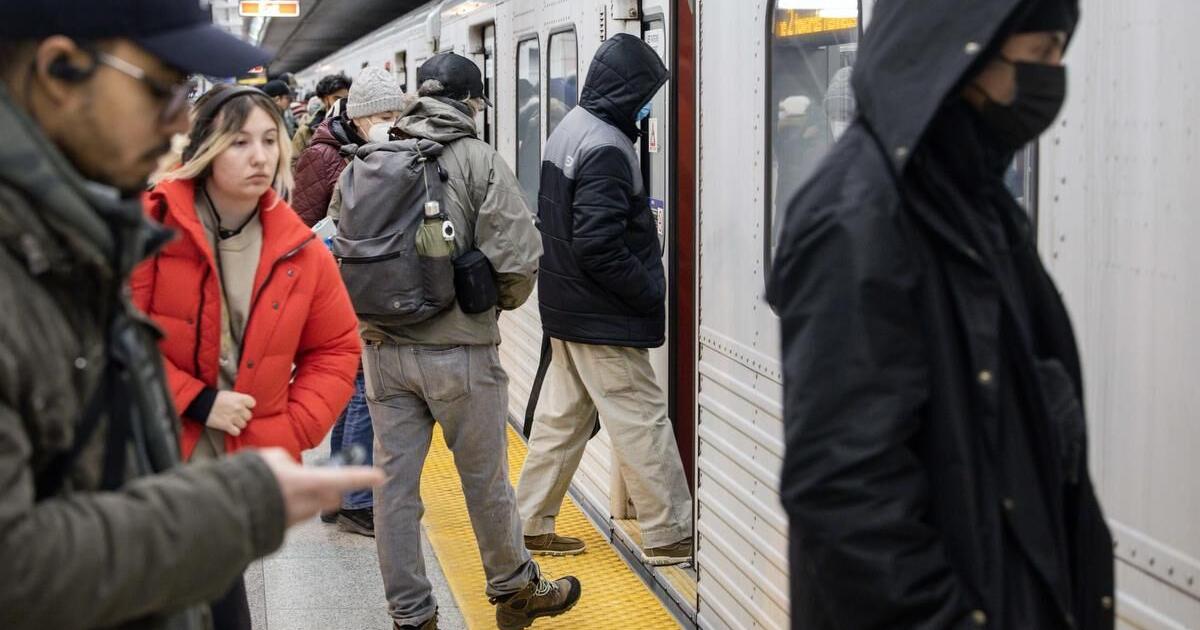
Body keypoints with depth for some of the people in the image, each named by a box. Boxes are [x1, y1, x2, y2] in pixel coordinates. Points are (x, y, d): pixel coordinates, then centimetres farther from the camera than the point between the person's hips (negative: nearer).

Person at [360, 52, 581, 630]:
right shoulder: (478, 159, -9)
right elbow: (516, 258, -15)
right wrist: (506, 299, 5)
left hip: (383, 349, 4)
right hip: (459, 350, -3)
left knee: (394, 481, 9)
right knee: (485, 479, 13)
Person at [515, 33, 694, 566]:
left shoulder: (570, 128, 9)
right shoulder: (605, 148, -21)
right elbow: (600, 248, -25)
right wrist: (652, 292, -14)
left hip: (564, 307, 10)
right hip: (603, 320, -10)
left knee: (562, 417, 16)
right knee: (643, 421, -1)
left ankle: (532, 524, 22)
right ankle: (669, 536, 7)